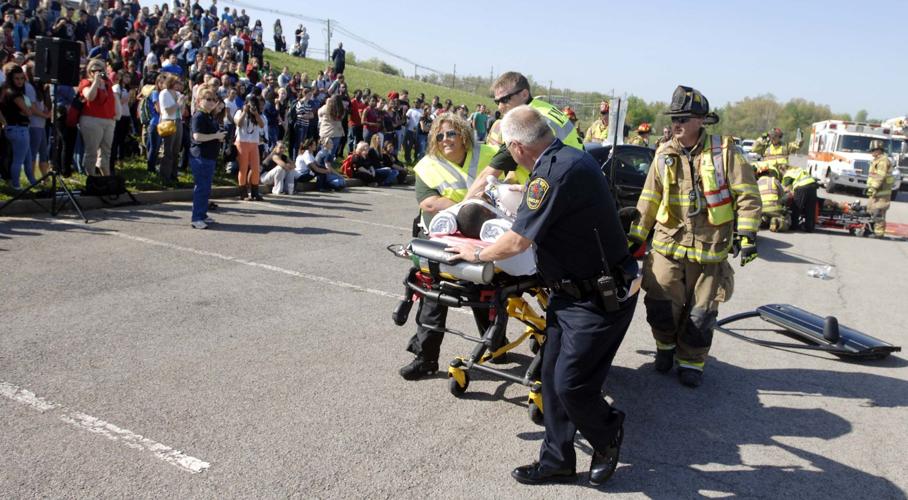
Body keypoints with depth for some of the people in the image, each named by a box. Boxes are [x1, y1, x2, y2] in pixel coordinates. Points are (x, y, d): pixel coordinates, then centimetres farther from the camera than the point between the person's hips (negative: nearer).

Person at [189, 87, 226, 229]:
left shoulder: (211, 117, 17)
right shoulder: (198, 116, -11)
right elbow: (197, 136, -23)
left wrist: (220, 137, 14)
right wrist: (216, 136, -16)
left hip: (210, 157, 10)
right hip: (200, 157, -9)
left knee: (206, 188, 14)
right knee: (201, 187, -8)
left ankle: (202, 215, 22)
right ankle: (196, 218, -4)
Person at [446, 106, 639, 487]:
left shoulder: (553, 172, -24)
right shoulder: (569, 157, 8)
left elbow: (517, 242, -19)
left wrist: (477, 254, -1)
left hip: (600, 298, -10)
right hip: (573, 290, 10)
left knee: (571, 385, -3)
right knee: (553, 376, 12)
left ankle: (608, 436, 27)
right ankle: (557, 460, 25)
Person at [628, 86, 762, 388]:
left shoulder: (724, 151, -5)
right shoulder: (664, 155, 5)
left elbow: (747, 196, -4)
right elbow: (648, 201, 9)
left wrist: (747, 235, -10)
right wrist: (635, 237, 9)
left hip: (710, 249, -2)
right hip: (668, 245, 2)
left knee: (701, 312, 6)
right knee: (661, 305, 3)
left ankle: (691, 361, 26)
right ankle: (666, 346, 32)